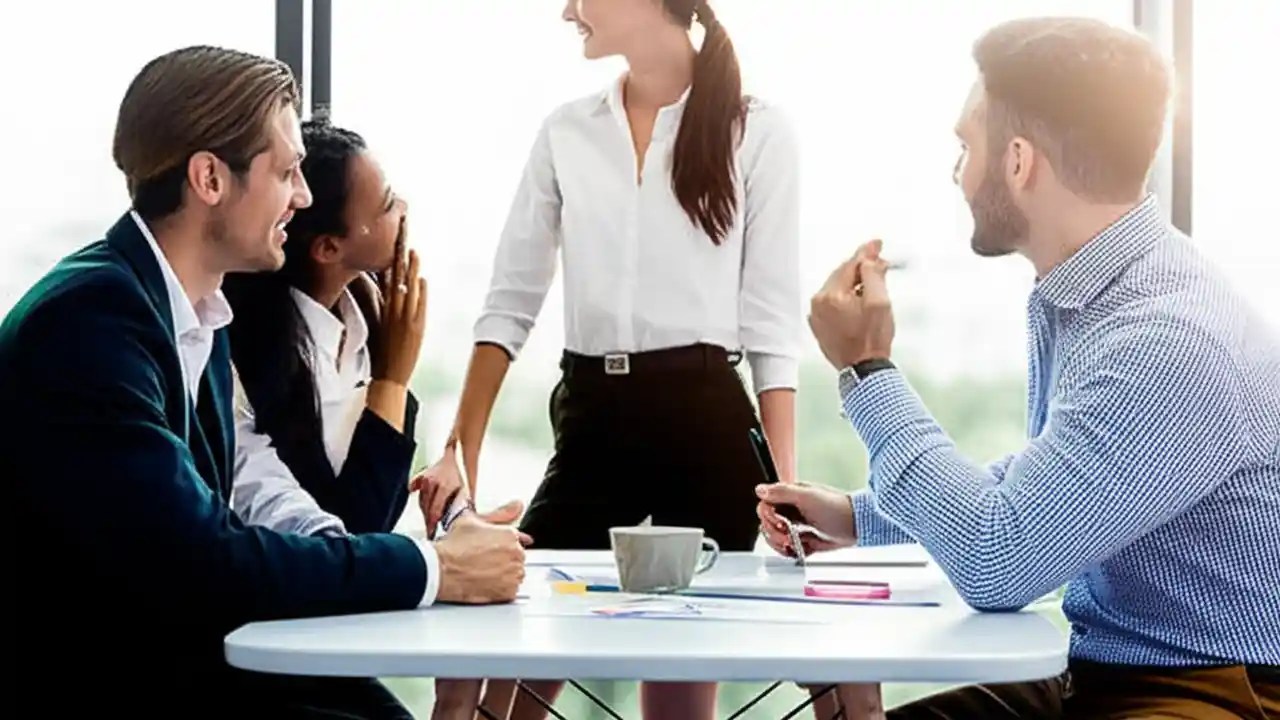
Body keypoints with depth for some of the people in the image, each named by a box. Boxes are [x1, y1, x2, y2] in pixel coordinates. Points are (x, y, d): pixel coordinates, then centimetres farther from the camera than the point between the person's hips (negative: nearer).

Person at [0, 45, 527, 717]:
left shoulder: (198, 319, 8)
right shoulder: (90, 315, -18)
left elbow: (204, 548, 2)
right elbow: (202, 566, -23)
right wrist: (434, 567, -17)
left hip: (170, 659, 7)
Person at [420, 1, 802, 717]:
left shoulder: (757, 129, -1)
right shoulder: (566, 131, 9)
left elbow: (773, 322, -3)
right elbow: (510, 305, 8)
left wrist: (785, 485, -9)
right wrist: (461, 453, -1)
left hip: (704, 422, -3)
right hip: (591, 423, 3)